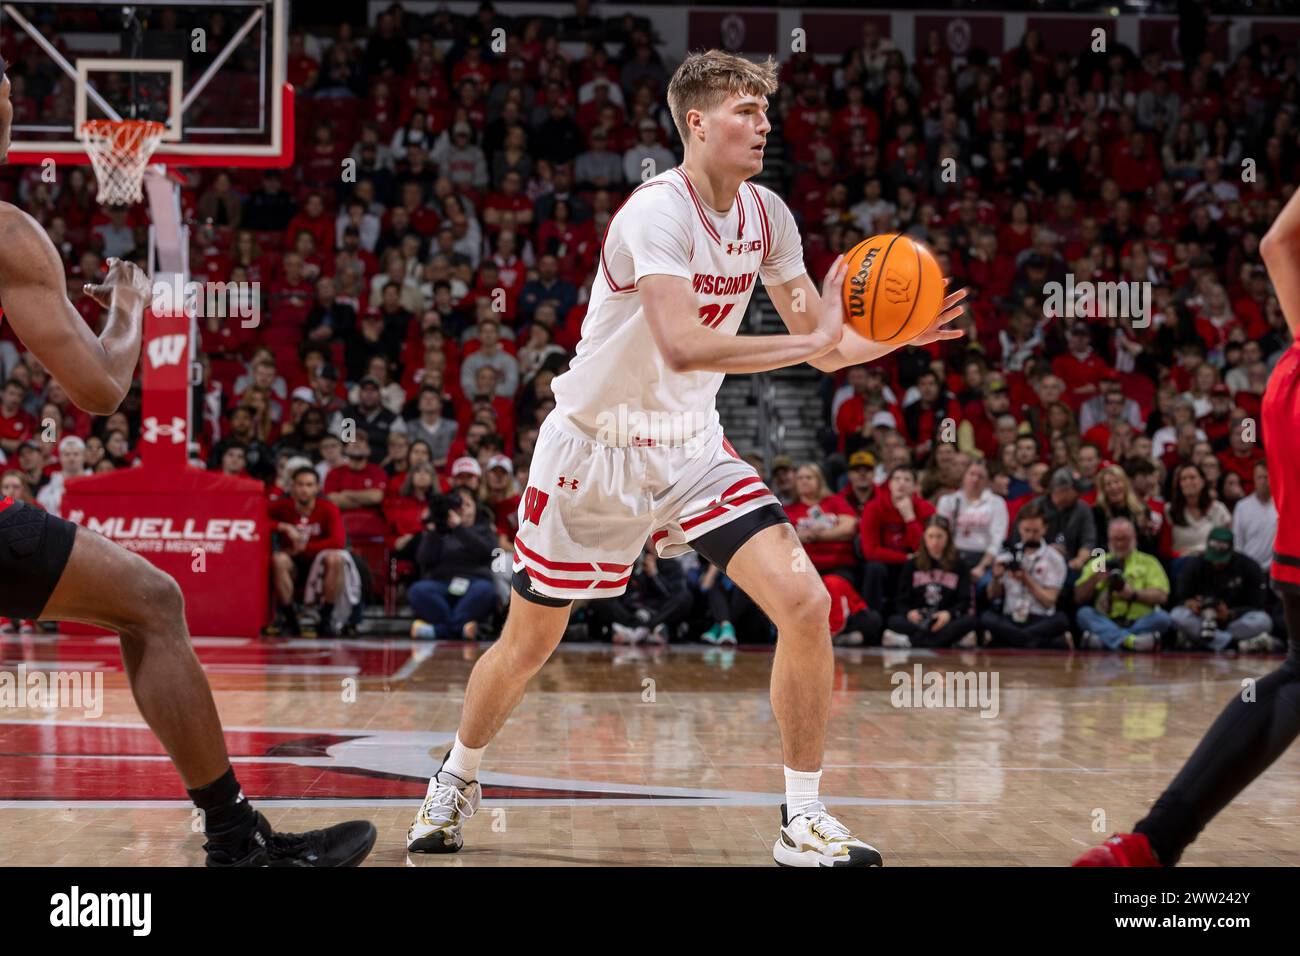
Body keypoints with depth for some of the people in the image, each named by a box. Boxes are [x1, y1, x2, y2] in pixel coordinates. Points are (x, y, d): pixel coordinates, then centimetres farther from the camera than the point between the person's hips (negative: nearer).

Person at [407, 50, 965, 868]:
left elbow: (823, 346, 3)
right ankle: (457, 779, 38)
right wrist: (812, 341, -38)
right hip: (595, 443, -5)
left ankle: (804, 818, -4)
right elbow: (681, 345, -37)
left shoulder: (768, 216, -2)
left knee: (804, 602, -14)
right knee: (529, 644, 9)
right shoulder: (657, 211, -23)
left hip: (690, 445, 5)